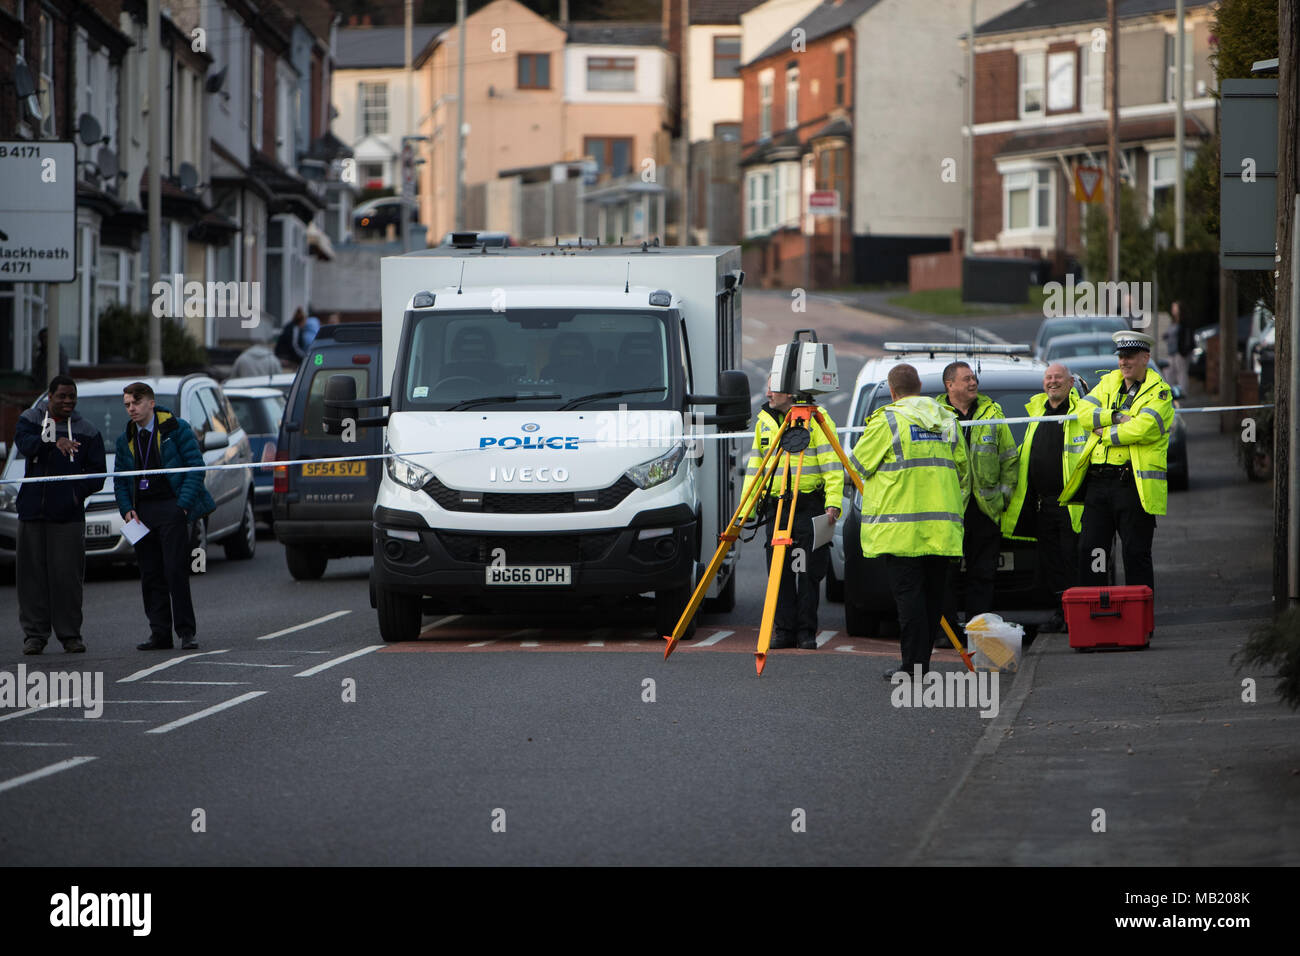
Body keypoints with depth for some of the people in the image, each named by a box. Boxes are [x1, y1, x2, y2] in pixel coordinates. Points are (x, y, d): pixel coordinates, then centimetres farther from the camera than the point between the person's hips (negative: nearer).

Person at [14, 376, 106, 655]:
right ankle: (35, 634, 9)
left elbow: (97, 472, 9)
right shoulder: (30, 419, 6)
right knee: (32, 573, 2)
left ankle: (70, 634, 4)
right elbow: (25, 443, -16)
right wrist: (54, 442, -33)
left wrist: (79, 492, -6)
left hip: (68, 514, 0)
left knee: (67, 575, -4)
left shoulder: (86, 431, 7)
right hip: (32, 511, 1)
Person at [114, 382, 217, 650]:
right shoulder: (125, 440, 15)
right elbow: (120, 479, 19)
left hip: (171, 508, -5)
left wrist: (184, 504, -11)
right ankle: (160, 635, 7)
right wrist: (127, 509, 2)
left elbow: (195, 466, -3)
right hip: (143, 512, 5)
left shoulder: (176, 429, 0)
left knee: (176, 572, -10)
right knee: (151, 576, 3)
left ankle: (186, 632, -6)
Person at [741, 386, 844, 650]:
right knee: (780, 571, 2)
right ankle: (785, 630, 9)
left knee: (809, 572, -3)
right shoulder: (764, 421, 13)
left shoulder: (817, 419, -5)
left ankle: (806, 631, 4)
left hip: (810, 506, -5)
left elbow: (831, 464, -9)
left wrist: (833, 502, -19)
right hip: (776, 506, 5)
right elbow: (755, 466, 17)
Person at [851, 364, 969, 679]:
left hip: (901, 528, -5)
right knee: (932, 593, 10)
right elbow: (964, 473, 16)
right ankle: (923, 660, 14)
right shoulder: (948, 421, 12)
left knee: (908, 594, -6)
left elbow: (858, 464, 2)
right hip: (942, 527, 5)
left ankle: (913, 666, -9)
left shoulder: (887, 422, -7)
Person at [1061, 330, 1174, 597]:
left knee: (1136, 554, -1)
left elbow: (1142, 428, -17)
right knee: (1089, 550, 6)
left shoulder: (1159, 391, -2)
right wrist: (1116, 417, -11)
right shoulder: (1109, 382, 16)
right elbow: (1083, 412, 2)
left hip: (1134, 482, -6)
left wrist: (1105, 432, -7)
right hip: (1098, 480, 6)